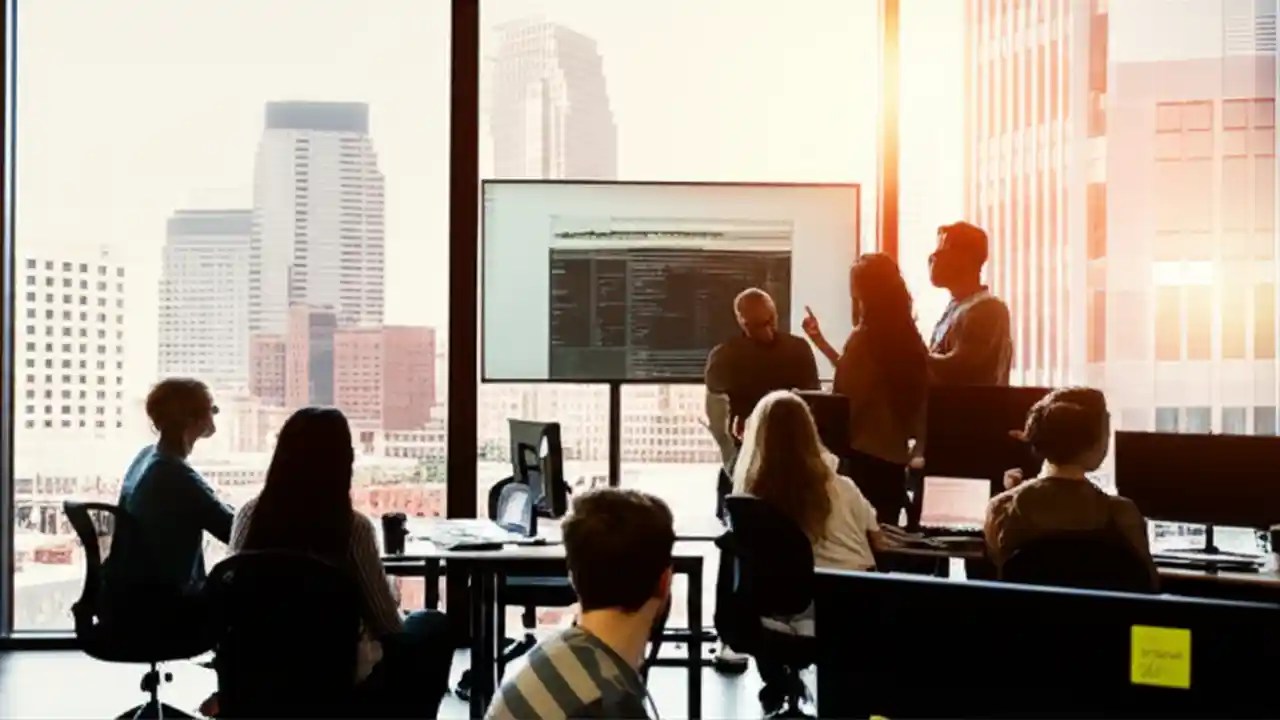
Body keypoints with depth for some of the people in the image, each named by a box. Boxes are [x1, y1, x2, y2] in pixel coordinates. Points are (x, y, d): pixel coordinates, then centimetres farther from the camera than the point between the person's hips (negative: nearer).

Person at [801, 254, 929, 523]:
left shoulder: (864, 336, -15)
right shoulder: (905, 335, 7)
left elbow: (848, 397, -17)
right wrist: (820, 341, 27)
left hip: (864, 452, -7)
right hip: (894, 452, 7)